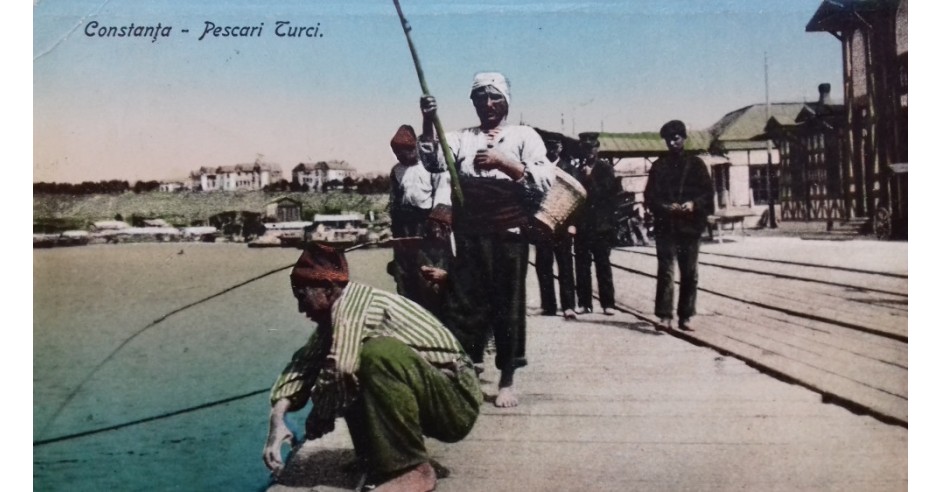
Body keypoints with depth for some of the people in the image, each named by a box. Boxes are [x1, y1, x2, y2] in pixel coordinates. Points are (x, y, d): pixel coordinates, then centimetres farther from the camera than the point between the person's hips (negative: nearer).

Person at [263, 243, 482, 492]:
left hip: (457, 401, -9)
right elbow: (304, 362, 7)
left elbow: (340, 369, -30)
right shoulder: (338, 313, 9)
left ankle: (413, 470, -20)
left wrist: (317, 422, -12)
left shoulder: (353, 300, -18)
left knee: (379, 353, -30)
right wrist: (277, 419, -9)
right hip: (433, 403, 9)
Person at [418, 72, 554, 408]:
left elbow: (545, 181, -9)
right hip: (468, 237, 2)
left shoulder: (525, 136, 4)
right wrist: (428, 122, -16)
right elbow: (433, 162, -5)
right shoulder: (461, 138, 12)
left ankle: (506, 381, 17)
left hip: (509, 235, -2)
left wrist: (503, 163, -19)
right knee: (463, 306, 4)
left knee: (508, 307, 5)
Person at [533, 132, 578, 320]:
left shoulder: (568, 168, 7)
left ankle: (568, 306, -3)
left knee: (565, 265, -2)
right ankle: (548, 305, 8)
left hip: (562, 224, -1)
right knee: (543, 266, 2)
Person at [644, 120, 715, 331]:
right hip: (665, 225, 0)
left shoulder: (696, 164, 7)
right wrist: (664, 207, -12)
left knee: (690, 273, 4)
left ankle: (686, 316, 12)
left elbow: (708, 191, 4)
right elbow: (650, 195, 5)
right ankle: (664, 316, -7)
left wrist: (693, 204, -14)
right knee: (665, 271, -7)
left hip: (690, 224, 1)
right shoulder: (658, 166, 9)